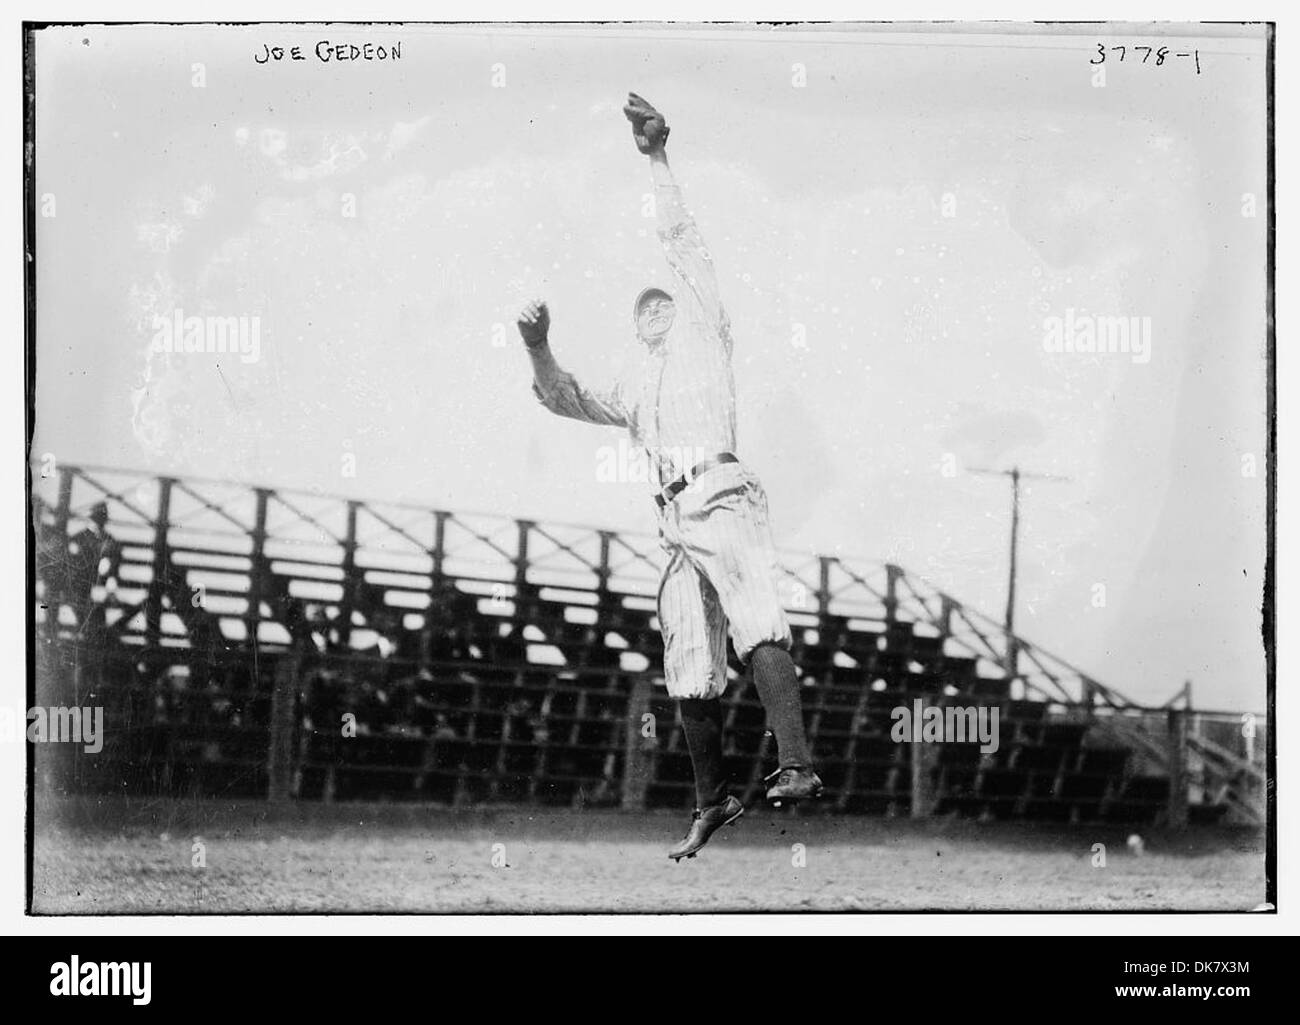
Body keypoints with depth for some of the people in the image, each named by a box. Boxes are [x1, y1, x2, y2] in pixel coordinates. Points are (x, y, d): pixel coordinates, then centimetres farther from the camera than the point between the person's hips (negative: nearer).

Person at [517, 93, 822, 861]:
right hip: (676, 521, 6)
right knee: (690, 672, 4)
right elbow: (565, 398, 21)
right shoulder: (637, 388, 32)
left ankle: (797, 765, -40)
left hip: (722, 496, -6)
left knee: (759, 626, -26)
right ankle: (713, 801, 13)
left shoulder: (704, 337, 18)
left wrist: (658, 161, 8)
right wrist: (540, 349, 3)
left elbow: (684, 246, 12)